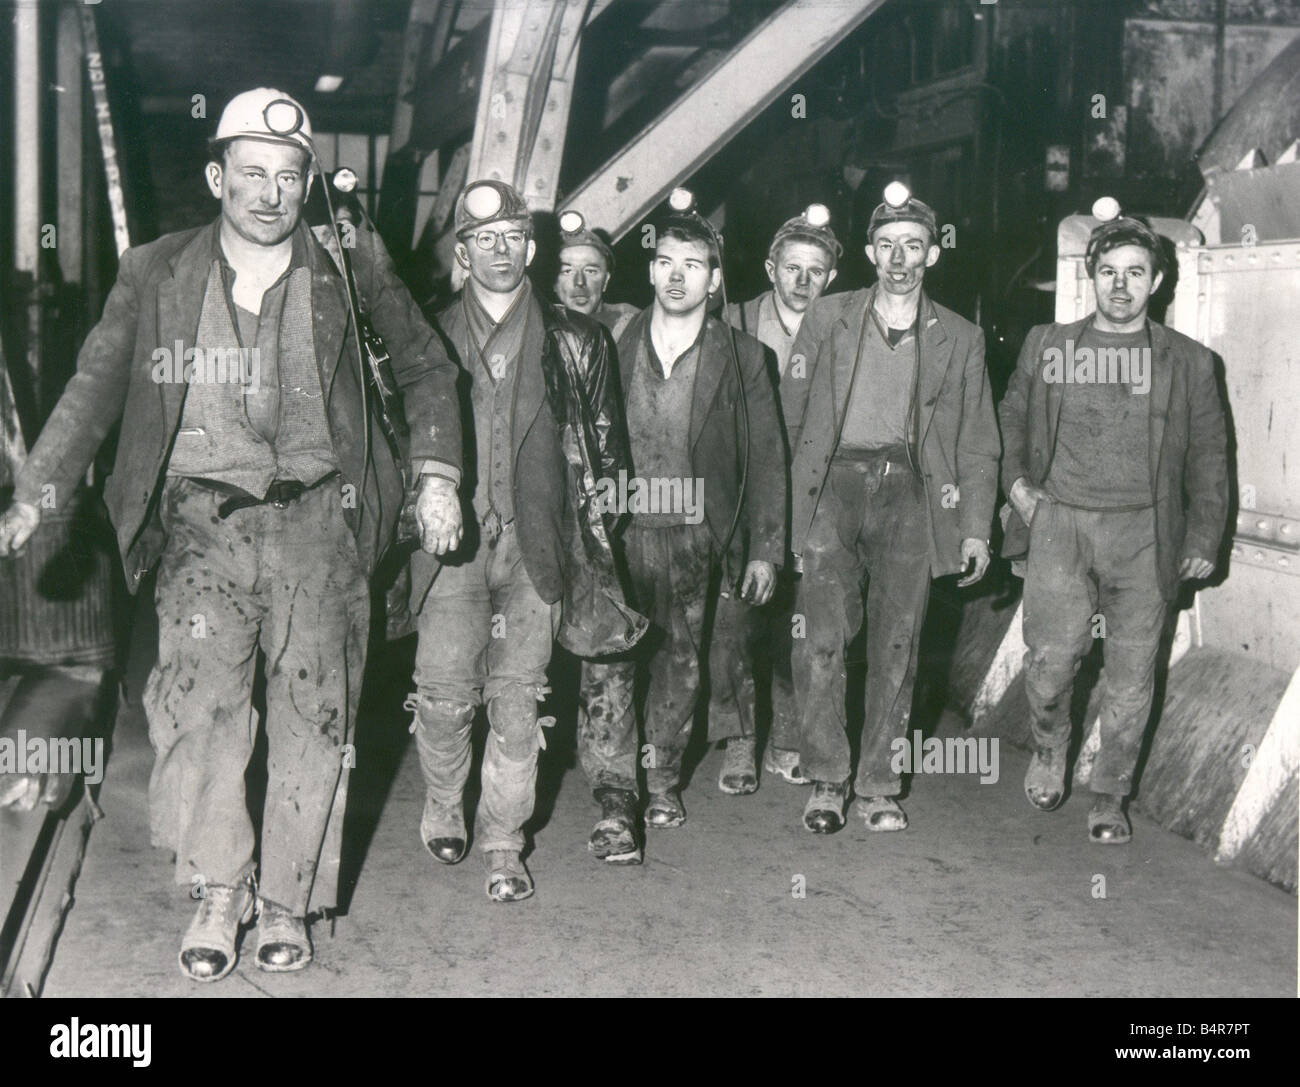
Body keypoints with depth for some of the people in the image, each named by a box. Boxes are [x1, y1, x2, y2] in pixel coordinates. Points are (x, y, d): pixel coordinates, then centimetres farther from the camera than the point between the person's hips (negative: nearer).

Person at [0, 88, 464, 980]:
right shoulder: (156, 273, 5)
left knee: (313, 714, -1)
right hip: (203, 514, 0)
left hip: (317, 515, 0)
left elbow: (427, 370, 14)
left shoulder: (353, 267, 4)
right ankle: (219, 892, 5)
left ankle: (287, 899, 15)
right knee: (197, 699, -13)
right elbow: (95, 388, 5)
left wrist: (436, 477, 3)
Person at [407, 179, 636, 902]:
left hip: (537, 544, 0)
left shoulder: (574, 342, 10)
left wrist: (597, 541, 7)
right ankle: (444, 807, 21)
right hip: (454, 541, 0)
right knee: (446, 691, -6)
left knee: (518, 700, 1)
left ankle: (503, 843, 14)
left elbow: (604, 450, 12)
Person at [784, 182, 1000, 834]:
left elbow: (977, 443, 14)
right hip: (832, 481, -1)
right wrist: (791, 492, 0)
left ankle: (878, 787, 10)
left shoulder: (959, 339, 13)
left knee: (896, 644, 0)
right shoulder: (827, 317, 11)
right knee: (822, 638, -9)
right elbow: (791, 409, 9)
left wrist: (976, 527, 6)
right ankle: (826, 780, 3)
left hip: (908, 488, 1)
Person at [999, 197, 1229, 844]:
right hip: (1059, 523, 0)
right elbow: (1011, 417, 21)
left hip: (1143, 533, 0)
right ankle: (1049, 749, 23)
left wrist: (1203, 538, 4)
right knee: (1049, 661, -9)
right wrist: (1016, 479, 5)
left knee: (1131, 676, 2)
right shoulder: (1046, 345, 10)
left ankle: (1109, 798, 18)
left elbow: (1208, 456, 10)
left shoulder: (1187, 361, 8)